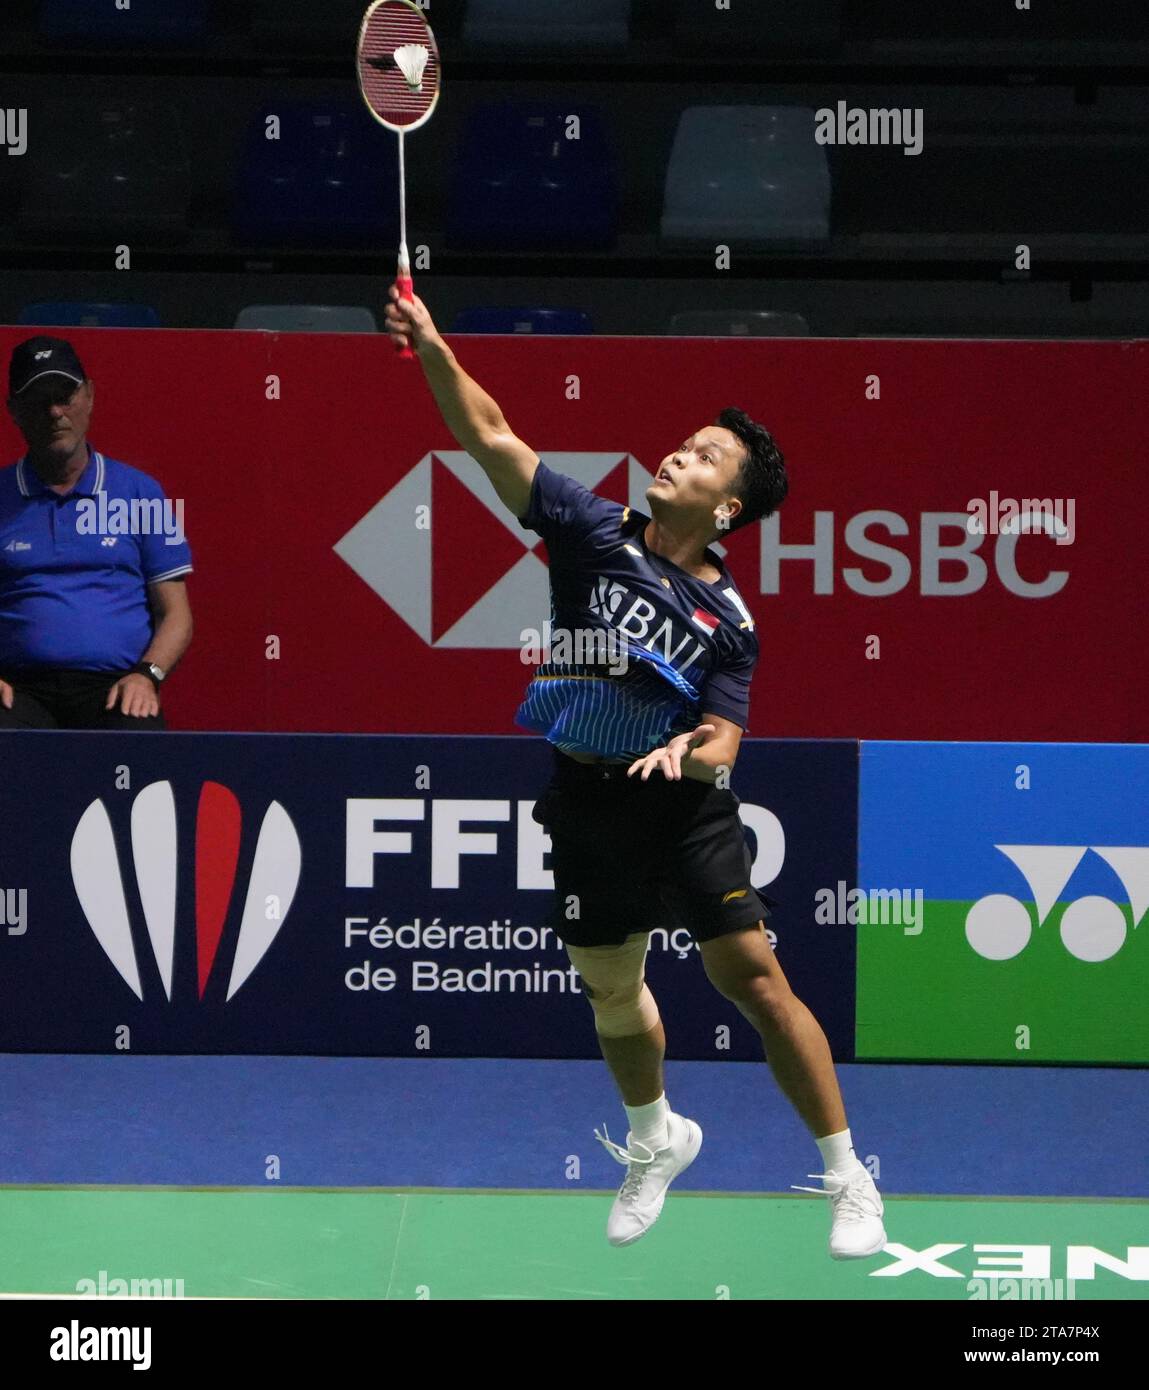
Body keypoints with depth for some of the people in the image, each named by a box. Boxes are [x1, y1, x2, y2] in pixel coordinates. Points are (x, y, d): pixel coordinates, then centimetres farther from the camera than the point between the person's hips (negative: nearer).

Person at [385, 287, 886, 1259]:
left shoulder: (728, 621, -4)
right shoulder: (596, 532, -1)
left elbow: (722, 741, -7)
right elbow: (492, 438, -6)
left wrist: (692, 750, -31)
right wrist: (433, 350, -18)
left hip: (686, 806, -3)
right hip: (589, 801, 3)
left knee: (753, 976, -10)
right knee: (611, 989, 15)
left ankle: (849, 1180, -2)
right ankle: (656, 1140, 44)